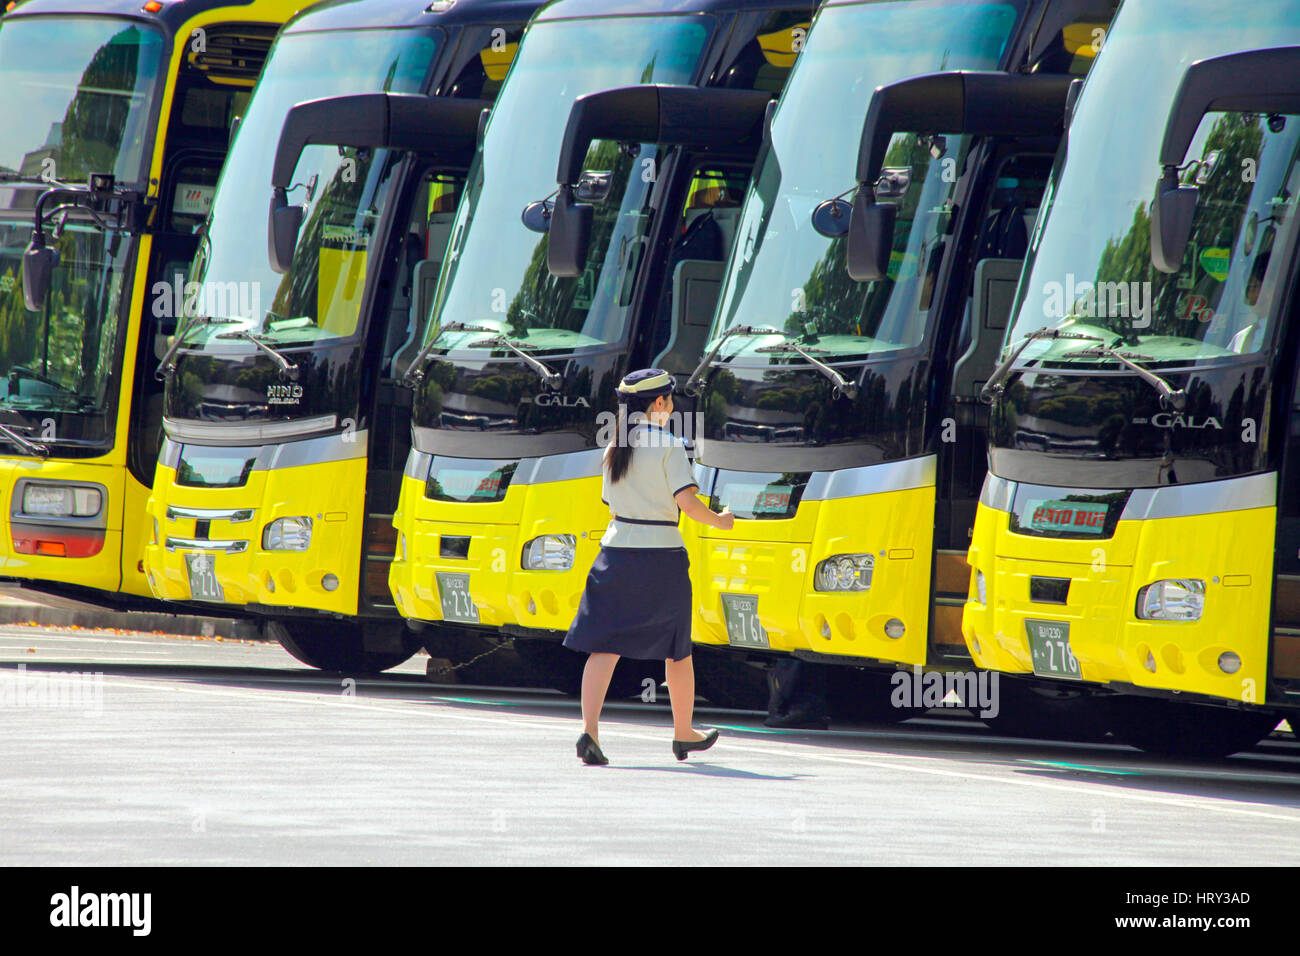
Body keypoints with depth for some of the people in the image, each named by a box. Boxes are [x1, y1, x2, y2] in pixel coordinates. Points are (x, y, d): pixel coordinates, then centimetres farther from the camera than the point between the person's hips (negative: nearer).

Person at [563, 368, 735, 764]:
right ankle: (684, 734, 27)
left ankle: (589, 730, -19)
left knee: (604, 646, -1)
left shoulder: (615, 447, 9)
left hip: (616, 552, 4)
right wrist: (719, 521, 1)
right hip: (662, 555, -4)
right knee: (677, 649, 14)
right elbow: (686, 502, -16)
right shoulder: (669, 445, -10)